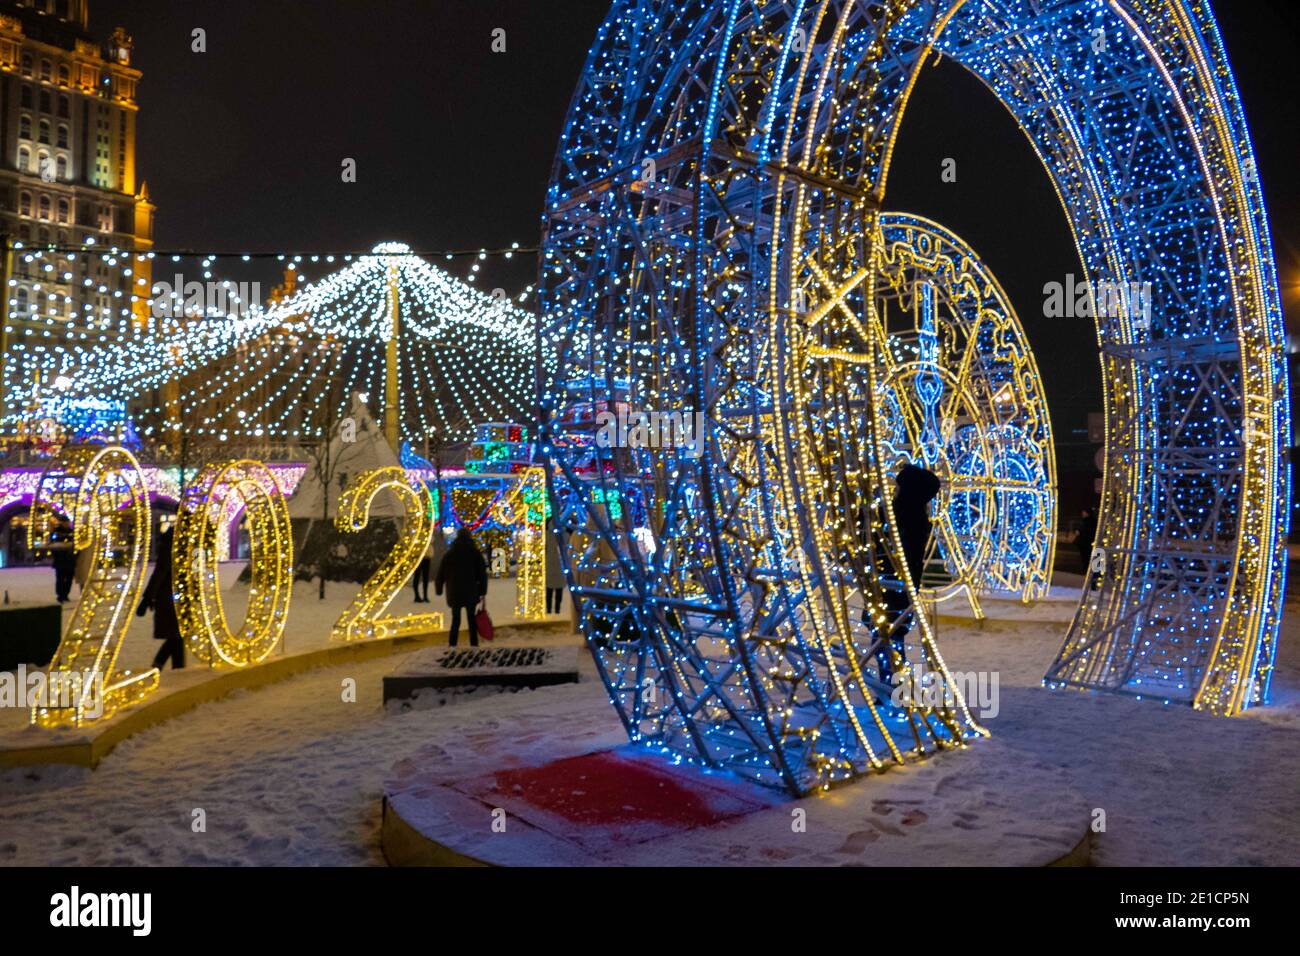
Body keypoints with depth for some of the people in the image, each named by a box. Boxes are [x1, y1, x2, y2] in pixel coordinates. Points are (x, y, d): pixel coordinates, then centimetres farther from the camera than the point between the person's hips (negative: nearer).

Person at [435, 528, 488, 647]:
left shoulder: (450, 553, 1)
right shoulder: (476, 553, -1)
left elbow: (440, 574, 1)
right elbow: (482, 573, -3)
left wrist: (439, 589, 12)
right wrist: (483, 591, 1)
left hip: (454, 593, 1)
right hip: (471, 593, 0)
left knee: (455, 620, 8)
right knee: (472, 619, 9)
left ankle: (452, 646, 1)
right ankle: (474, 645, 7)